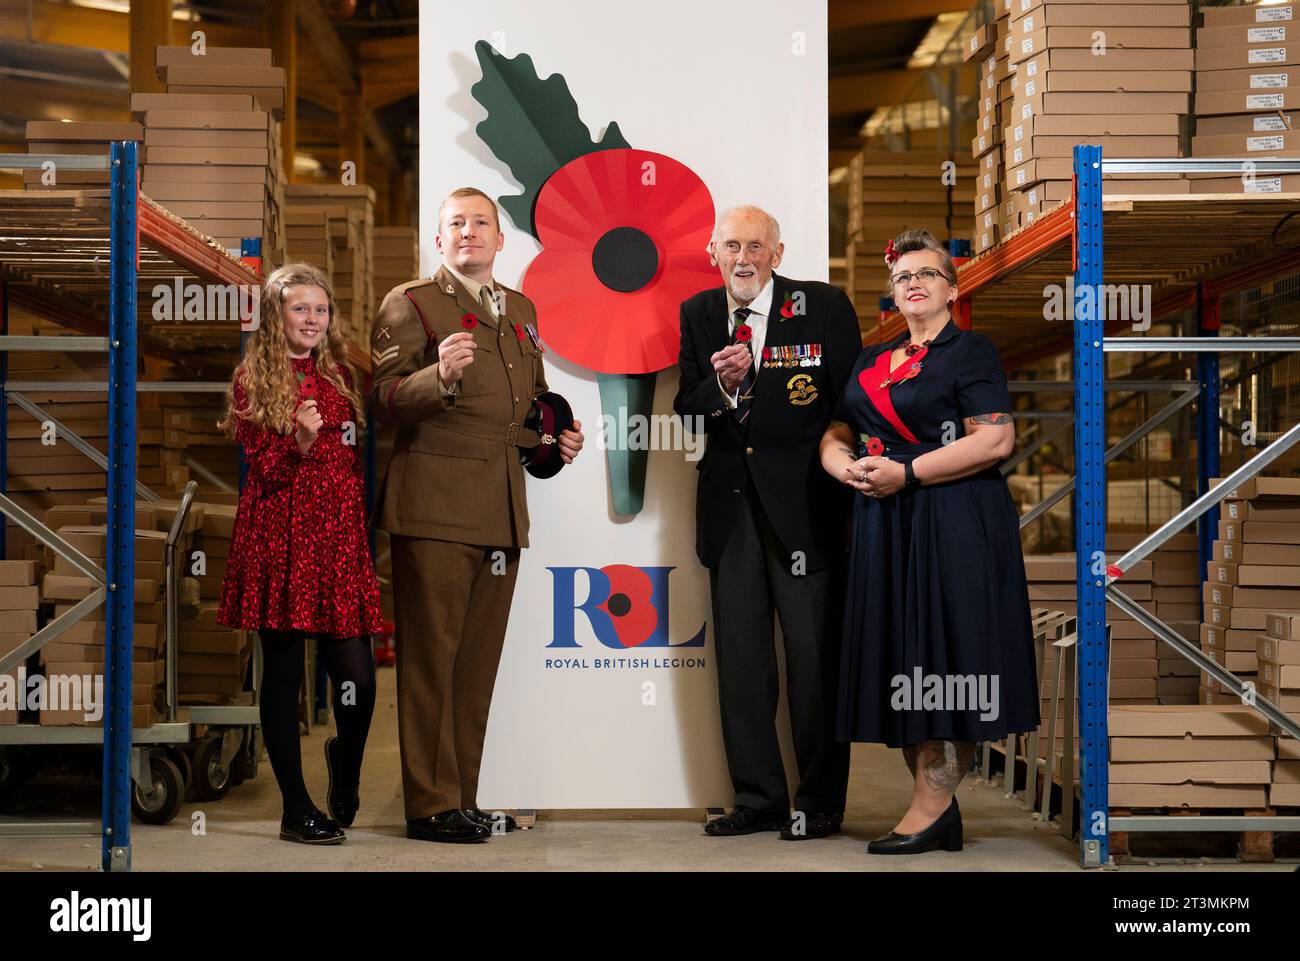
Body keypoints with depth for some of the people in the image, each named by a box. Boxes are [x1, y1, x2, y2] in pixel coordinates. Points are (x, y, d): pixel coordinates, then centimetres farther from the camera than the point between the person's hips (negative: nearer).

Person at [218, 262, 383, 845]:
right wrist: (301, 442, -22)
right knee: (283, 672, 1)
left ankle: (345, 760, 27)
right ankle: (296, 809, 11)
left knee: (358, 677, -5)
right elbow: (266, 471, -4)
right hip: (281, 539, -4)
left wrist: (365, 522, 12)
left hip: (341, 536, 4)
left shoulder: (339, 376, 16)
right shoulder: (255, 380, 1)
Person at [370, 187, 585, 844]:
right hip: (435, 505, -6)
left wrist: (555, 436, 12)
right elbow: (385, 399, -8)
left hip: (502, 511, 7)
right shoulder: (410, 303, 1)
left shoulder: (521, 310, 21)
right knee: (431, 659, -5)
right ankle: (429, 807, 0)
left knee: (478, 661, 10)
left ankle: (462, 799, 17)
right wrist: (439, 377, -26)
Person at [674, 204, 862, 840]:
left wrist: (847, 485, -6)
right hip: (731, 505, 4)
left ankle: (819, 803, 12)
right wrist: (723, 387, -15)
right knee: (739, 659, 8)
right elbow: (687, 412, 6)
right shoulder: (698, 316, 8)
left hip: (804, 504, -4)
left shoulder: (823, 307, -4)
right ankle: (758, 800, 19)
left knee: (814, 656, 0)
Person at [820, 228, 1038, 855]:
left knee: (943, 653, -8)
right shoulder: (871, 361, 19)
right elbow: (835, 437, 20)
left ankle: (931, 805, -5)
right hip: (883, 526, 7)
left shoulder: (970, 352, -1)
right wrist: (847, 467, -4)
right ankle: (939, 808, 9)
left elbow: (996, 440, -13)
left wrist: (905, 473, -16)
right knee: (901, 659, 4)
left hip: (952, 526, -7)